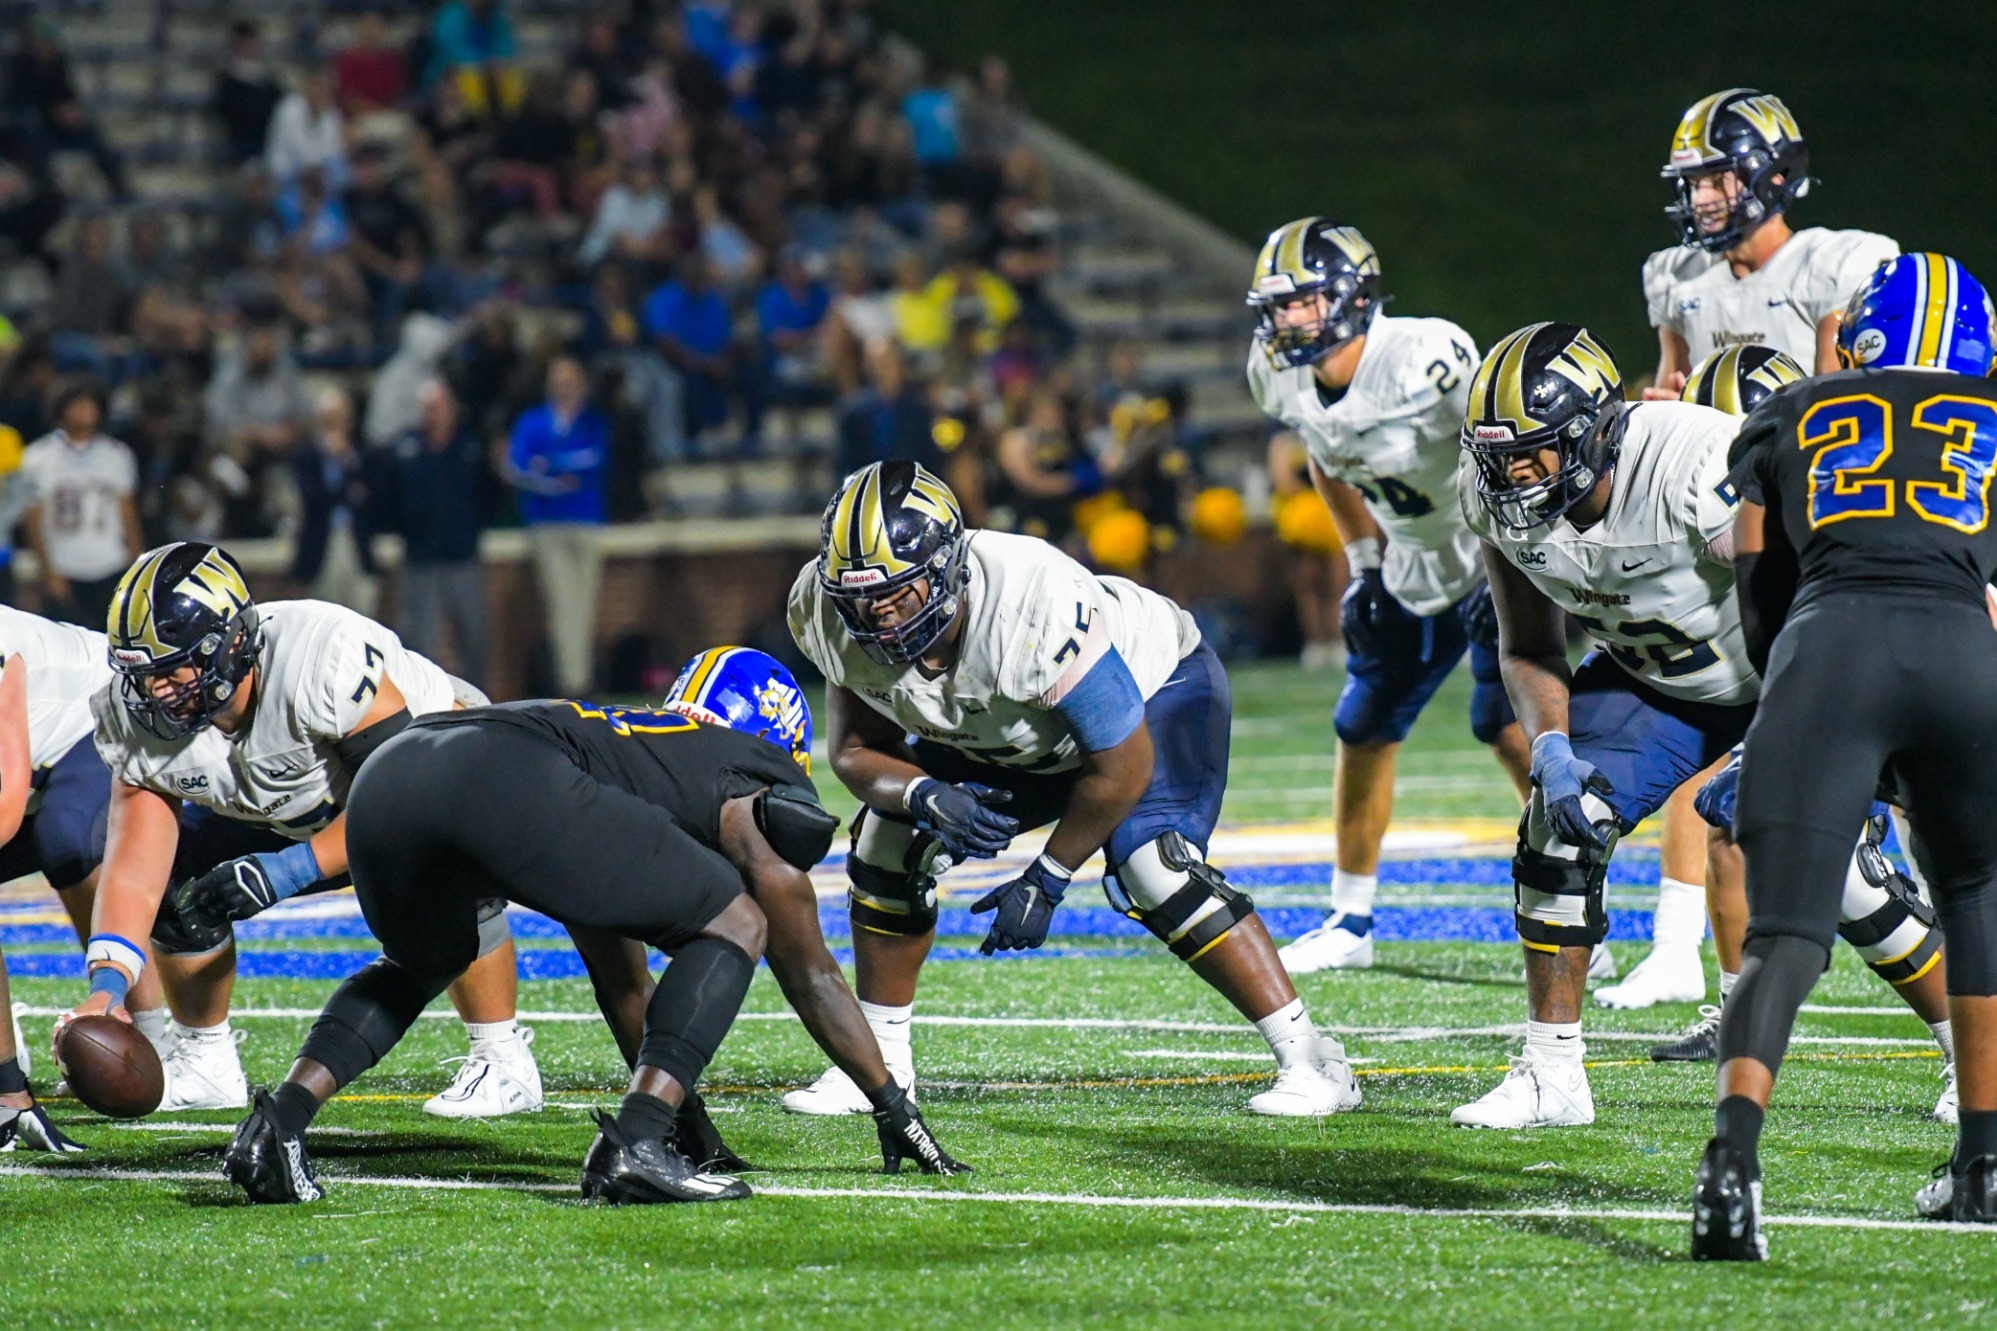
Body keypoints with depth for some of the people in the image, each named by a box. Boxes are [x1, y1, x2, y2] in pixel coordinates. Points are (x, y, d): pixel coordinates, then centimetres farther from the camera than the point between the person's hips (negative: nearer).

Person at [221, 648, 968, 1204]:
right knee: (734, 925, 11)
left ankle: (280, 1118, 15)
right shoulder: (759, 788, 24)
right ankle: (636, 1145, -6)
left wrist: (675, 1099, 59)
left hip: (386, 772, 7)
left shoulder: (631, 741, 43)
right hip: (506, 780, -7)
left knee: (421, 965, 37)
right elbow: (809, 976, 28)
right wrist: (894, 1106, 39)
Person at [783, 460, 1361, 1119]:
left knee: (1152, 867, -27)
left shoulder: (1032, 603, -42)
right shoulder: (829, 617, -26)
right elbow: (856, 751, -12)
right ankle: (880, 1061, 12)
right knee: (889, 844, -4)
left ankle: (1312, 1062, -21)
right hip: (1007, 739, 6)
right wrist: (927, 798, -35)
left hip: (1155, 692, -6)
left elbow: (1122, 764, -31)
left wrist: (1046, 879, -22)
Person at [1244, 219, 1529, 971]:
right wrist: (1363, 561, 10)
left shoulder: (1426, 359, -31)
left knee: (1510, 727, -18)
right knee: (1363, 732, 8)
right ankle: (1350, 924, 22)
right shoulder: (1282, 380, -8)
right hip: (1416, 565, 7)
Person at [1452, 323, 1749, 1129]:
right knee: (1561, 825, -11)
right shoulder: (1498, 500, -17)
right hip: (1652, 676, 5)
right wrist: (1552, 752, -22)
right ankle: (1551, 1075, -1)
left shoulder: (1694, 466, -37)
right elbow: (1528, 649, -4)